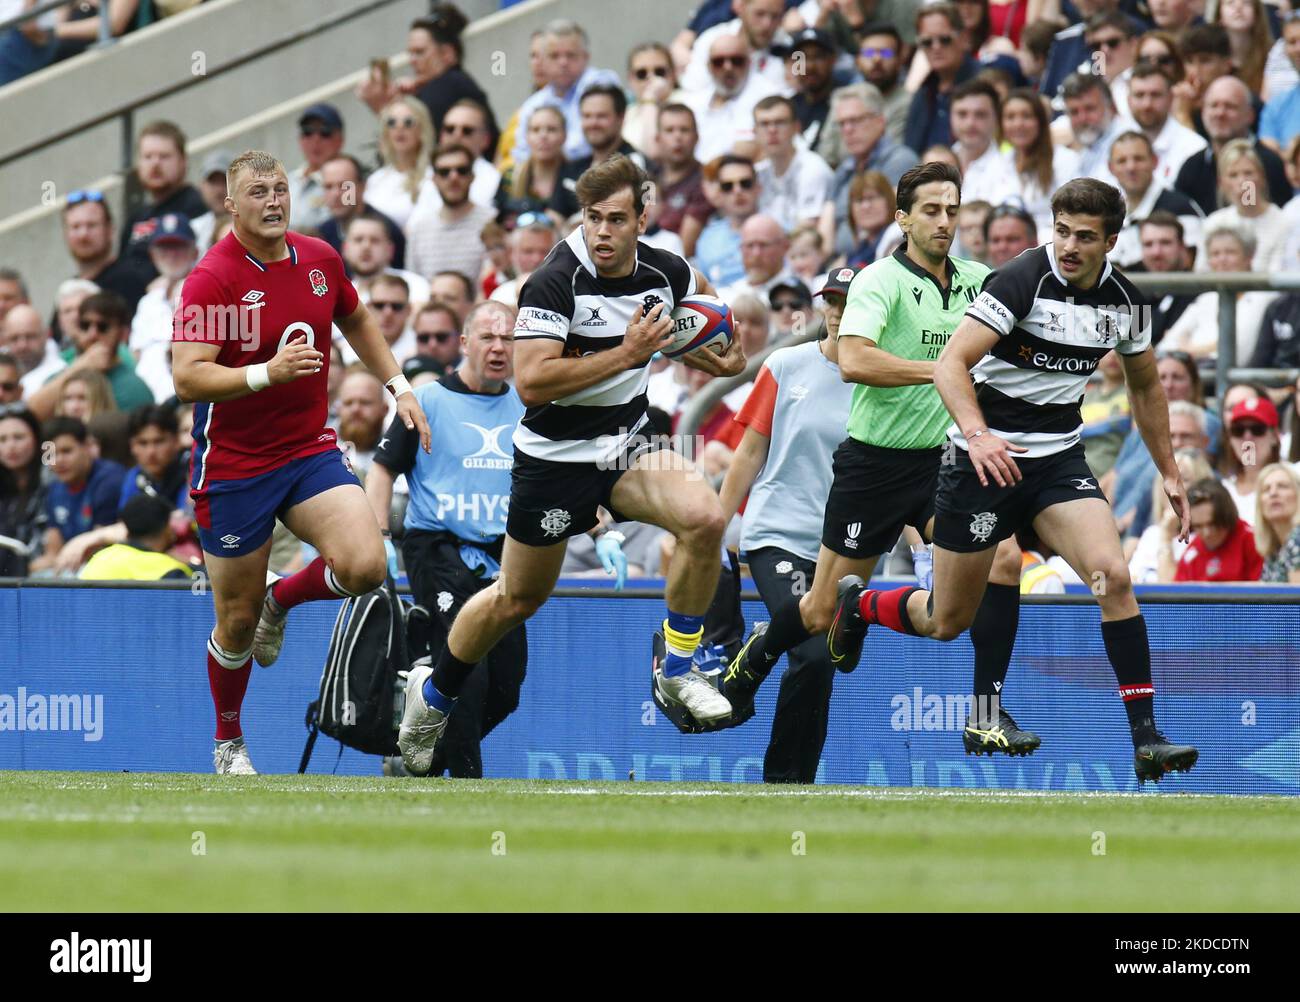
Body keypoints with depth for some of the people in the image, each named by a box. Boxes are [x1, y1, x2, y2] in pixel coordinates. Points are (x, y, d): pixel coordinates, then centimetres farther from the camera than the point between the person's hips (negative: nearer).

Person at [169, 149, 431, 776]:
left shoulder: (320, 259, 2)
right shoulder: (212, 278, -16)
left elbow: (356, 320, 24)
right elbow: (187, 378, -23)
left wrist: (399, 389, 19)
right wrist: (266, 373, -35)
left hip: (309, 450, 4)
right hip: (232, 466, -4)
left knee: (364, 566, -20)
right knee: (237, 620, 4)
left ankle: (281, 601, 14)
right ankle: (228, 743, 29)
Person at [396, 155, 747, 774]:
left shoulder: (663, 271, -4)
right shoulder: (555, 284, -23)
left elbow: (706, 300, 21)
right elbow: (530, 382, -32)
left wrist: (729, 352, 1)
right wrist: (626, 351, -32)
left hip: (627, 446, 4)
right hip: (555, 460, -4)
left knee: (704, 518, -23)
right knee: (519, 598, 9)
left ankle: (678, 674, -8)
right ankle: (433, 696, 35)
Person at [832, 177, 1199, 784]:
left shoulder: (1124, 301, 1)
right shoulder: (1024, 280, -18)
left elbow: (1145, 385, 20)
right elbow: (951, 363, -23)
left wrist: (1169, 471, 21)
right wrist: (977, 433, -39)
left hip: (1058, 460, 4)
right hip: (985, 458, -4)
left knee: (1112, 575, -20)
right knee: (947, 621, 6)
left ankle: (1145, 736, -19)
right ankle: (860, 604, 40)